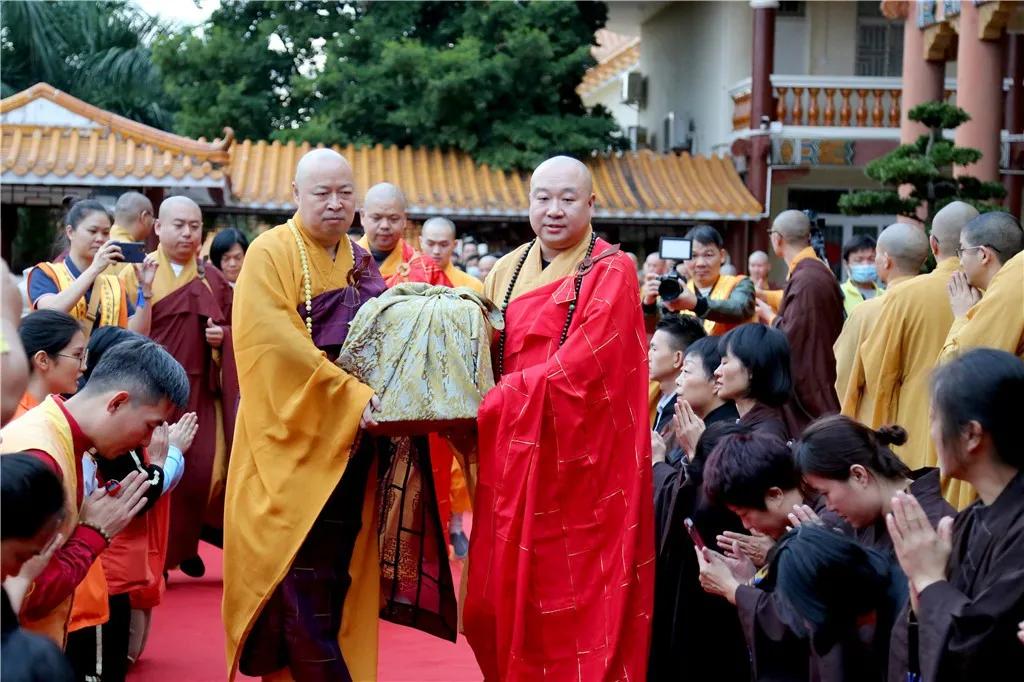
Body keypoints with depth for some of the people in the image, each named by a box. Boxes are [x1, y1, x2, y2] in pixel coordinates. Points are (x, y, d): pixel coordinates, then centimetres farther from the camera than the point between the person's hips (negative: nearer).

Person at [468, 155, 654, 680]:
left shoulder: (611, 272, -7)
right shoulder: (507, 271, 11)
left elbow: (575, 370, -18)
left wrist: (481, 406, -18)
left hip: (580, 464, -5)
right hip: (516, 459, 5)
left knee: (578, 605, 0)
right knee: (510, 600, 9)